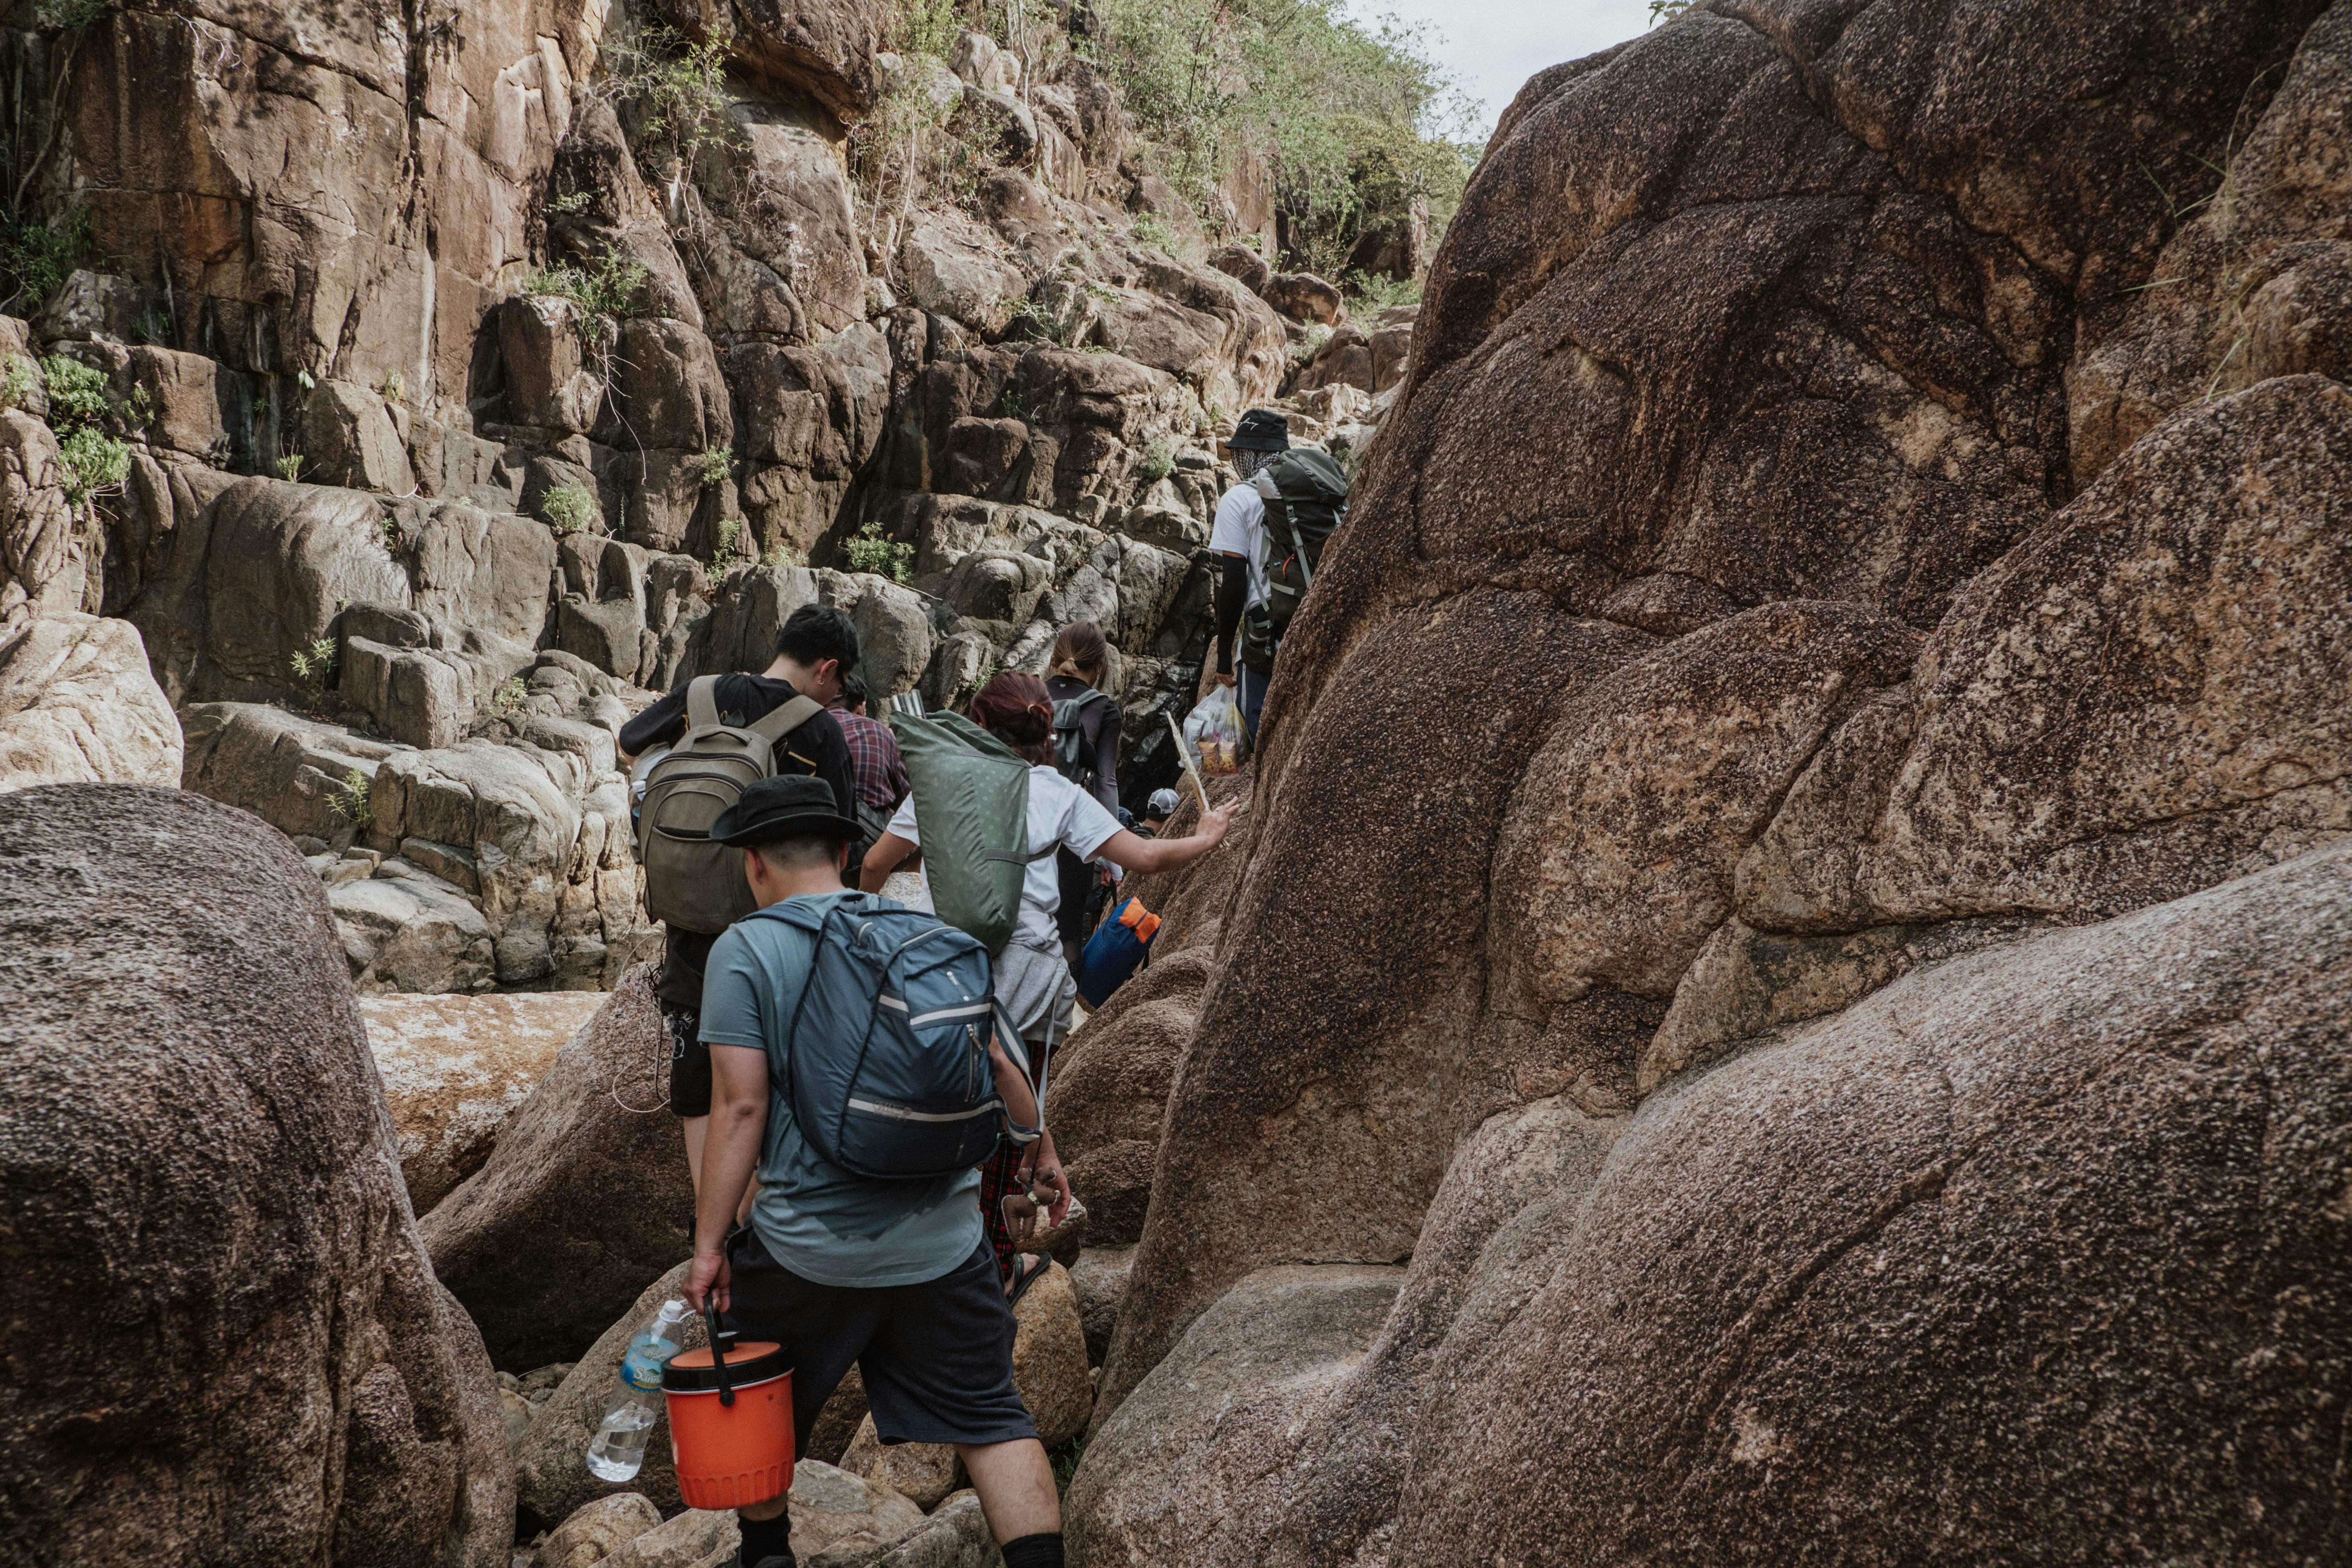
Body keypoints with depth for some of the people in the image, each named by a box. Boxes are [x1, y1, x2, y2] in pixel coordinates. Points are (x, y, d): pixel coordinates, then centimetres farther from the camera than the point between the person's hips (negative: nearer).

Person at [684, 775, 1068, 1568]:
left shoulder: (745, 950, -7)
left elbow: (740, 1107, -12)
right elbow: (995, 1065, 10)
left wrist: (709, 1245, -6)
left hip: (807, 1249, -2)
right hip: (943, 1246, 3)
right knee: (990, 1420, 10)